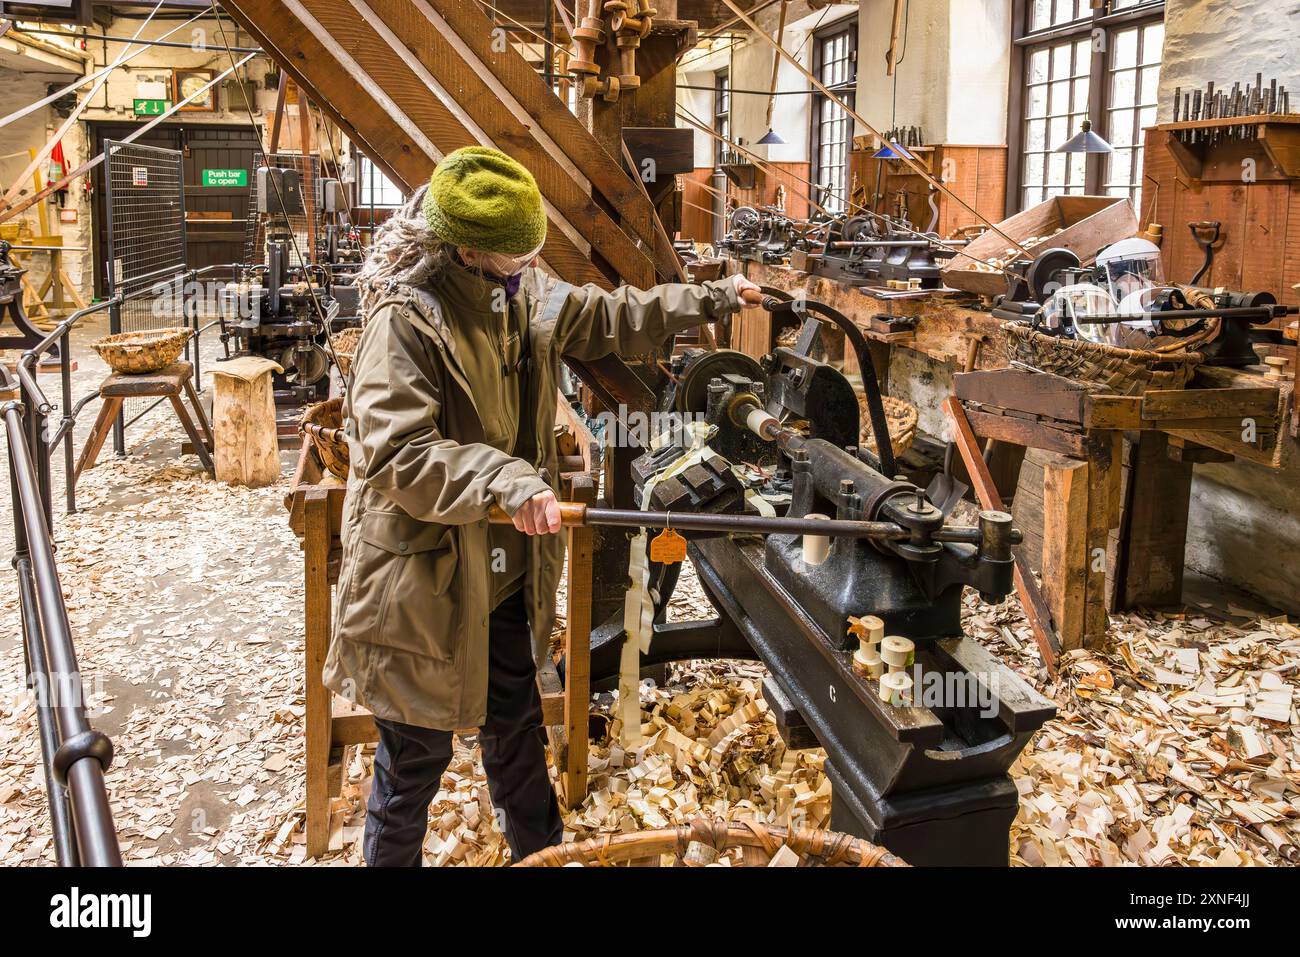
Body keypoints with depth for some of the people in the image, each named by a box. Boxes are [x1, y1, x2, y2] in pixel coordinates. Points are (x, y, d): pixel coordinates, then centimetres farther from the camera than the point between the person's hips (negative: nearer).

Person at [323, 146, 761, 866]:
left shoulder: (524, 293, 3)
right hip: (427, 580, -7)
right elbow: (398, 452, -30)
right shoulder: (404, 319, -22)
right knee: (417, 755, 10)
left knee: (517, 728, 24)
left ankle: (543, 852, 44)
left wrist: (712, 299, 20)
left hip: (504, 571, 8)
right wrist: (506, 482, -40)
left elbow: (609, 317, 17)